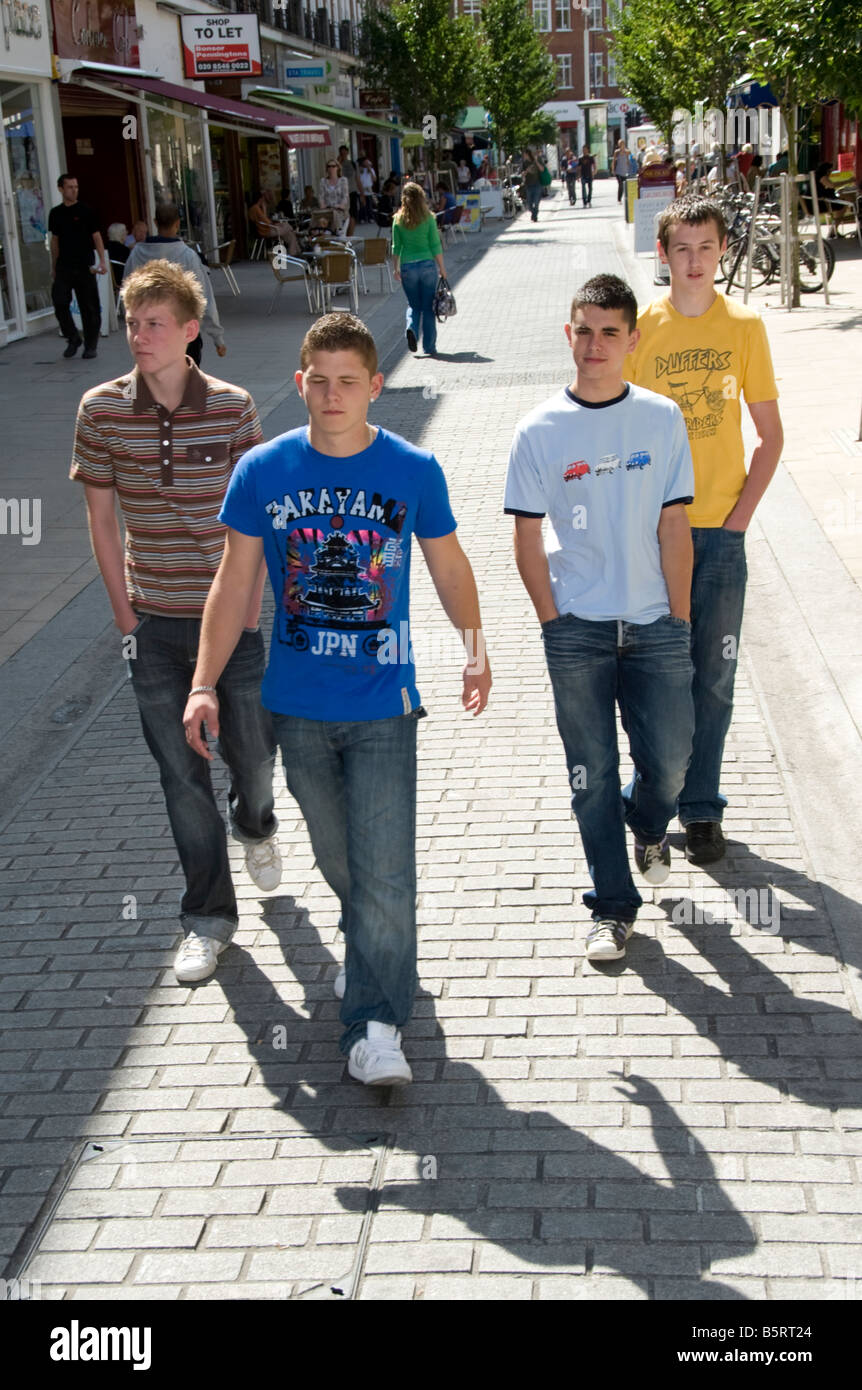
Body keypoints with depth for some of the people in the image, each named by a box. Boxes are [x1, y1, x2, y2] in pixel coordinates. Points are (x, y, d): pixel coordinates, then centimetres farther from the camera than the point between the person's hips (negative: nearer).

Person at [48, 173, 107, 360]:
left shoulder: (86, 212, 0)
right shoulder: (55, 213, 9)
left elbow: (96, 237, 0)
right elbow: (55, 240, 16)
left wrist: (102, 261, -12)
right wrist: (54, 267, 16)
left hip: (84, 267, -2)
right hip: (64, 266, 2)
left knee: (89, 306, 1)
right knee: (59, 302, -10)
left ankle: (90, 345, 11)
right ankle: (73, 339, 7)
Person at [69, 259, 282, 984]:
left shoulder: (233, 406, -7)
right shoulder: (101, 410, -4)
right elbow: (101, 517, 3)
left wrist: (251, 605, -4)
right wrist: (125, 612, 1)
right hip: (153, 623, 1)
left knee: (253, 747, 11)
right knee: (181, 774, 5)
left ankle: (255, 824, 48)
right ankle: (208, 916, 19)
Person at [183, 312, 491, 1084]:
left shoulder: (414, 471, -4)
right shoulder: (263, 471, -3)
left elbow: (448, 565, 9)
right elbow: (235, 582, 2)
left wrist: (476, 652, 4)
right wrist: (204, 684, -2)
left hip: (383, 707, -2)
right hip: (298, 705, 2)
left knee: (384, 871, -7)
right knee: (337, 858, 18)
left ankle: (376, 1025, 1)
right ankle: (368, 952, 45)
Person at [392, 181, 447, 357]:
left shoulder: (398, 219, -2)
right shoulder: (428, 218, -5)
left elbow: (396, 247, 2)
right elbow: (435, 245, -3)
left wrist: (395, 268, 12)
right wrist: (442, 267, 6)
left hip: (407, 266, 1)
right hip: (427, 264, -1)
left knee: (413, 305, 15)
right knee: (428, 307, 7)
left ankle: (412, 329, -14)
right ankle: (429, 346, 9)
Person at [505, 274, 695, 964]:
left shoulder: (662, 418, 1)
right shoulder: (540, 430, -2)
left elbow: (674, 526, 2)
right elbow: (528, 539, 1)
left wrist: (679, 622, -1)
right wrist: (554, 623, -3)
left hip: (654, 625, 1)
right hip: (576, 629, -1)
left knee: (669, 760, 1)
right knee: (593, 774, 4)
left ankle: (647, 822, 37)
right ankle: (612, 908, 18)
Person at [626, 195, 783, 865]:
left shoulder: (744, 325, 2)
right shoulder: (640, 328, 0)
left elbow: (770, 434, 6)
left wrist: (741, 513, -4)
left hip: (721, 530, 0)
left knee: (713, 674, 4)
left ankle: (700, 806, 16)